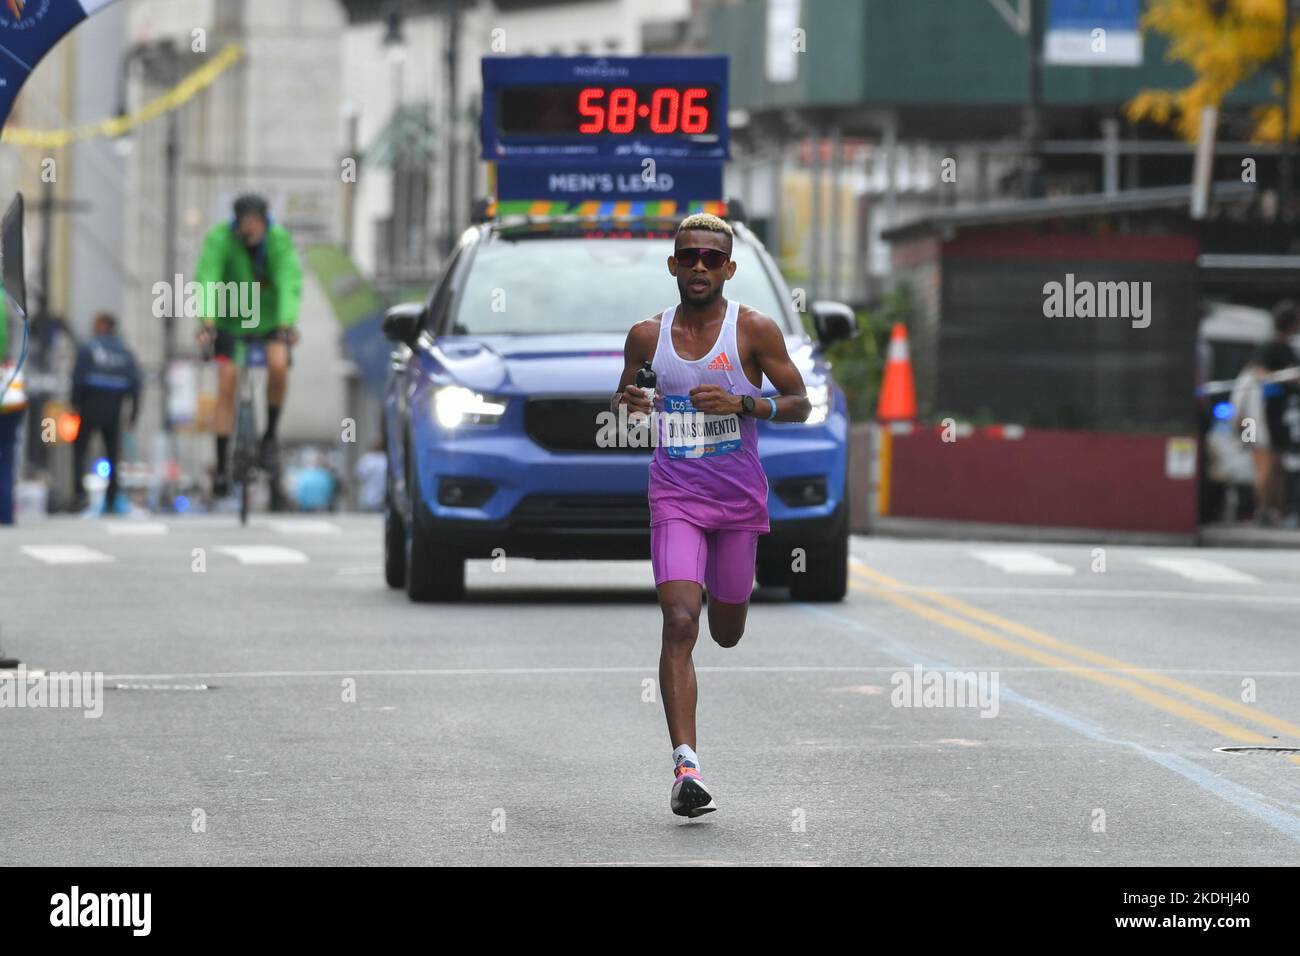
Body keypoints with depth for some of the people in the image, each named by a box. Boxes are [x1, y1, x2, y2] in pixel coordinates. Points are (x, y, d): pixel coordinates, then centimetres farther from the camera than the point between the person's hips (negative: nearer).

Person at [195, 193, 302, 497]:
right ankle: (221, 466, -2)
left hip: (270, 316, 0)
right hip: (230, 319, 0)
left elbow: (289, 281, -29)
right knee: (226, 384, -9)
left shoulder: (279, 239, -20)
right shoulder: (220, 238, -22)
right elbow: (206, 279, -31)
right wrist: (207, 322, -44)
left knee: (278, 365, -27)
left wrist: (287, 324, -43)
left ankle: (270, 435, -4)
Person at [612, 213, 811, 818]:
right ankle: (686, 767, -22)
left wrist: (741, 403, -19)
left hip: (739, 498, 0)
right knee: (680, 624, -18)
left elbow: (799, 403, -1)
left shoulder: (754, 330, -5)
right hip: (674, 496, 0)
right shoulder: (647, 336, 1)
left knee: (726, 633, 14)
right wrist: (626, 404, -8)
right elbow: (620, 396, 16)